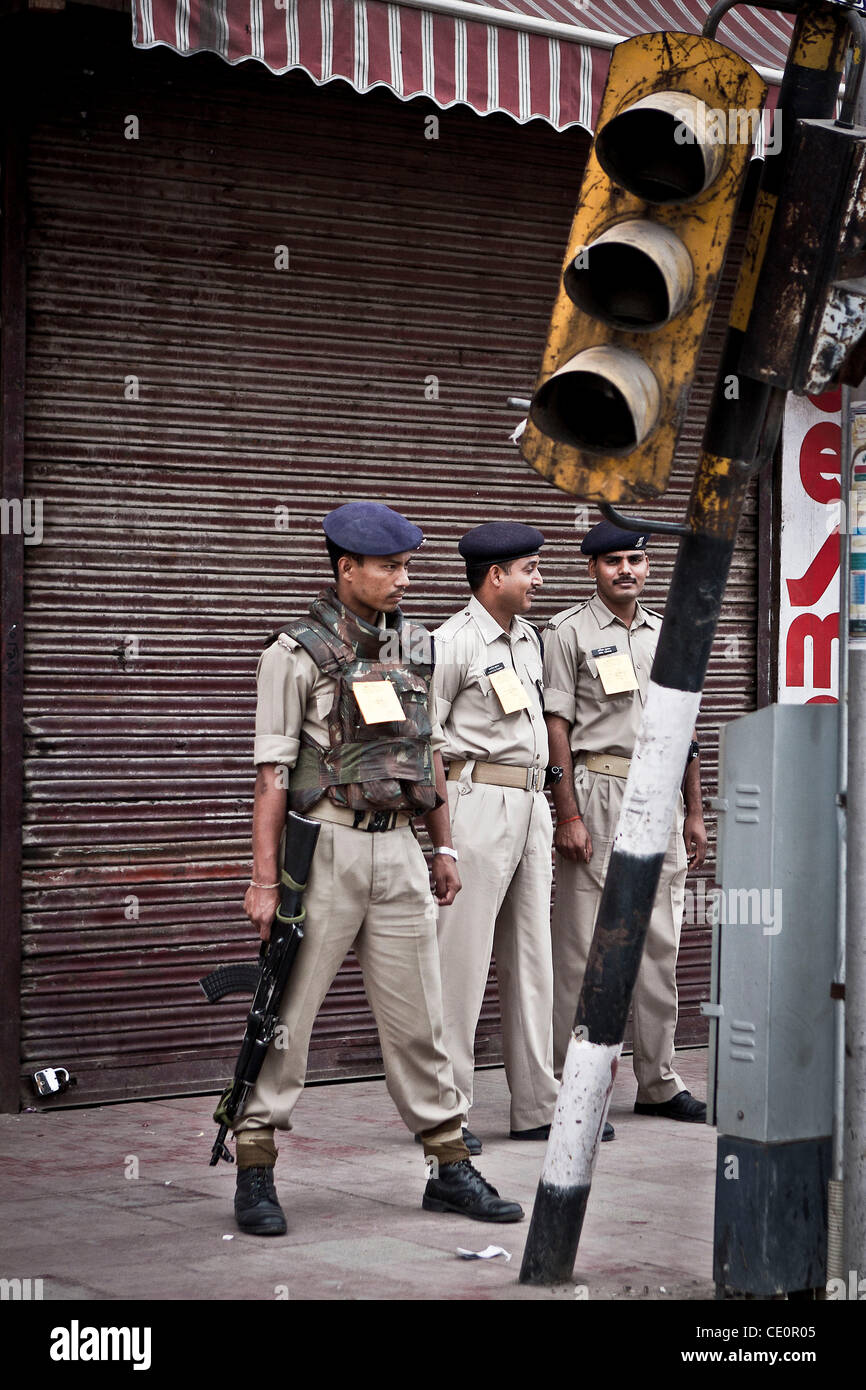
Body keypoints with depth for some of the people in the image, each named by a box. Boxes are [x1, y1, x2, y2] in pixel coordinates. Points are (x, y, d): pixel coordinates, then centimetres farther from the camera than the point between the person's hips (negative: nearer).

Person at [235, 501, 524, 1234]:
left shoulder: (415, 644, 10)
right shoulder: (297, 652, -8)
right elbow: (273, 770, -9)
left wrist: (444, 847, 16)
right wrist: (265, 878, -12)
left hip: (398, 846, 5)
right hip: (325, 844, -5)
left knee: (418, 1014, 10)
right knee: (289, 1013, 0)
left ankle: (451, 1168, 17)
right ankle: (255, 1173, 10)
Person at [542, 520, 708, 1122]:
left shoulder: (669, 634, 16)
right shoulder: (569, 632, -1)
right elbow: (557, 728, -7)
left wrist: (694, 812, 13)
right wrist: (568, 815, -14)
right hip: (597, 795, -6)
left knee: (660, 943, 9)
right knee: (583, 946, -4)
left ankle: (659, 1081, 17)